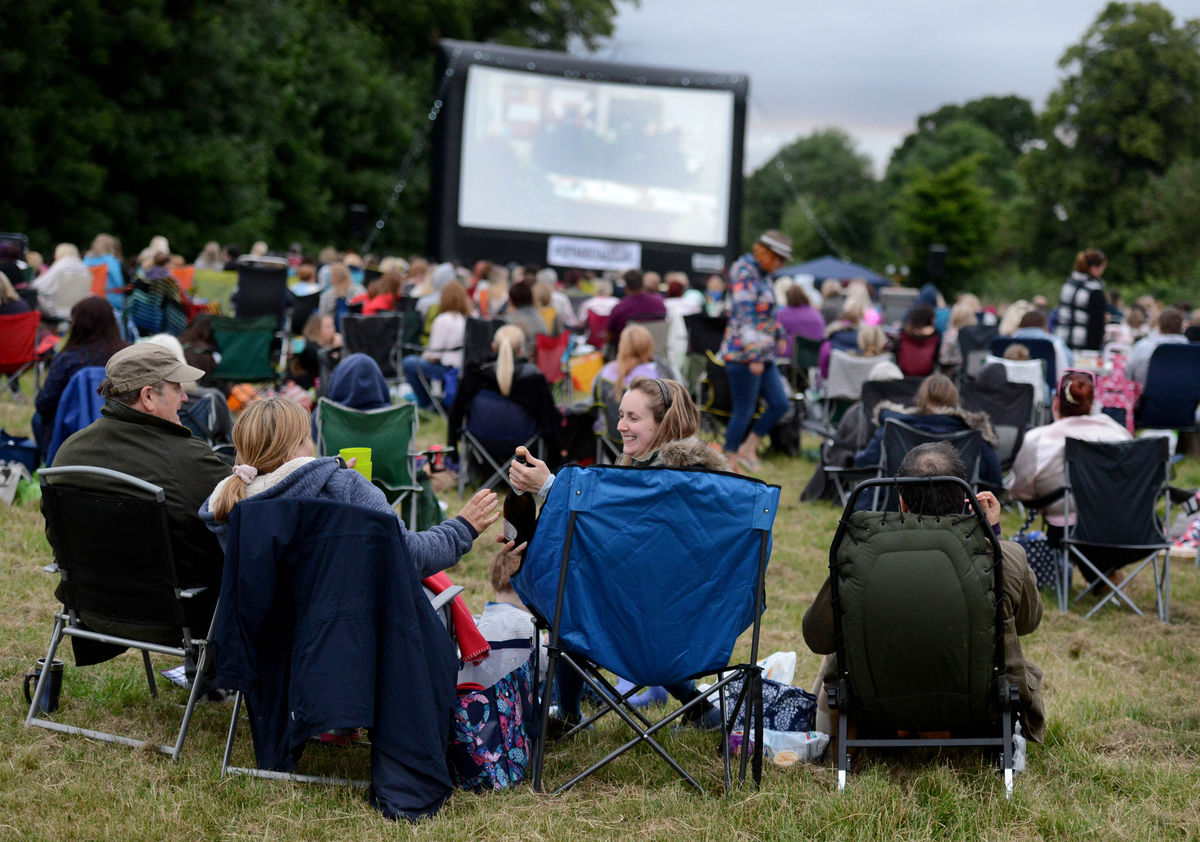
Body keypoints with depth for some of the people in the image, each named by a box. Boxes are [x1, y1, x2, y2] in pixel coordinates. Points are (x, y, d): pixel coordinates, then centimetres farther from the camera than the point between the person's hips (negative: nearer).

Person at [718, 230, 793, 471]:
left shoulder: (761, 275, 14)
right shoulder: (744, 274, -15)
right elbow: (745, 317, -21)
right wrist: (754, 356, -25)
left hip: (763, 354, 9)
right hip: (744, 355, -9)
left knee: (780, 403, 6)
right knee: (743, 411, -4)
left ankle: (748, 448, 16)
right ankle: (729, 459, 6)